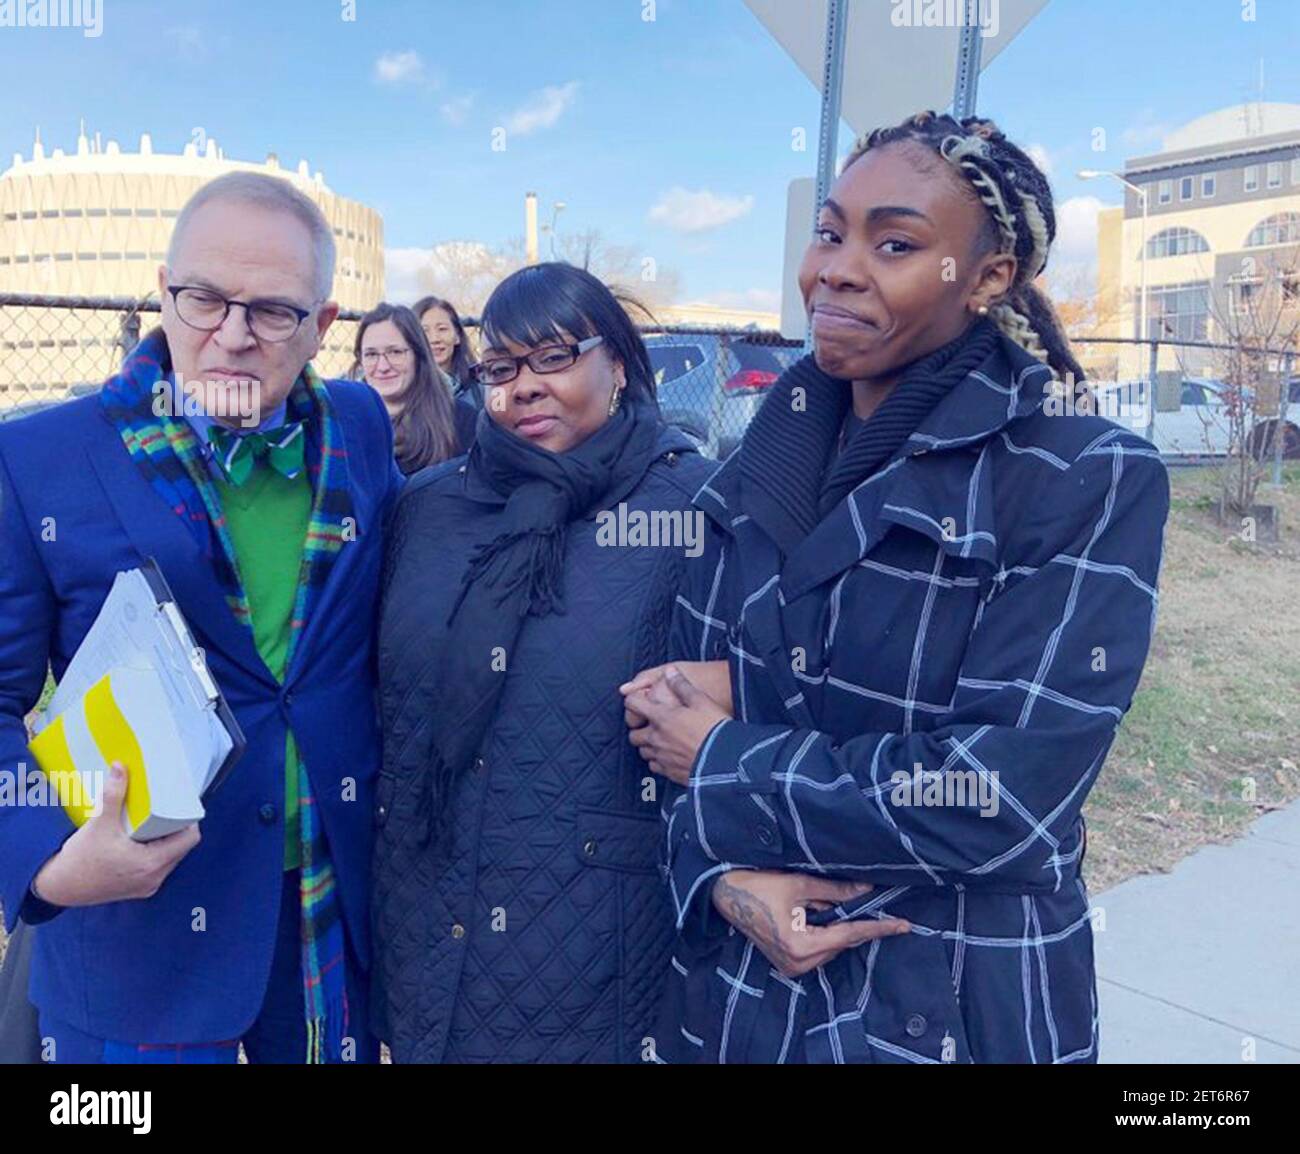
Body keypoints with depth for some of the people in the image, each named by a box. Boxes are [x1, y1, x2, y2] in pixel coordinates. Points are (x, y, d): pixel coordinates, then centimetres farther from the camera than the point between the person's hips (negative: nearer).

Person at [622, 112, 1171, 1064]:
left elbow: (1004, 797, -22)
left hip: (953, 1011, -4)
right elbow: (681, 699, 1)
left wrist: (723, 770, -14)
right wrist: (722, 870, -17)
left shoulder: (1089, 483, -14)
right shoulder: (770, 462, 1)